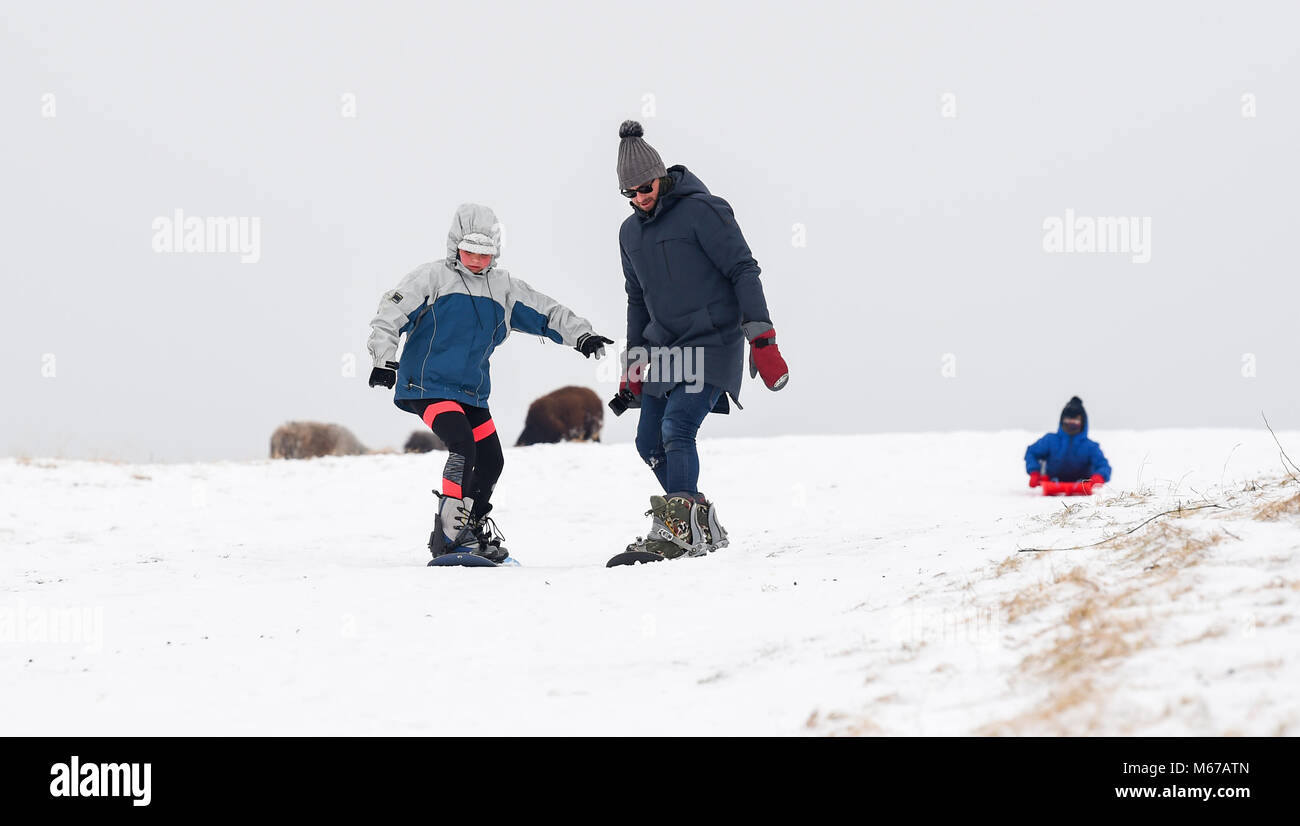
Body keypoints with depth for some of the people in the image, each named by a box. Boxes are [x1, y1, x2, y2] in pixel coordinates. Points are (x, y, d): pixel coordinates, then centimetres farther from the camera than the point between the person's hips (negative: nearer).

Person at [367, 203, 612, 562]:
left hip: (472, 392, 7)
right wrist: (385, 360, -23)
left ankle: (474, 529, 30)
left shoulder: (504, 288, 11)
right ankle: (452, 532, -25)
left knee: (490, 462, 9)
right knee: (462, 446, -25)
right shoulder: (432, 278, -5)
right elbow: (389, 317, -10)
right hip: (427, 385, -7)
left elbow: (546, 313, 12)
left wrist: (581, 336, -2)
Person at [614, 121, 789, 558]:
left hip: (712, 344, -8)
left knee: (677, 430, -22)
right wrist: (633, 362, 21)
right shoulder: (630, 232, 13)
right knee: (650, 443, 2)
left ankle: (677, 529, -25)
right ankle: (702, 525, 12)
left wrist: (762, 338, -18)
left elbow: (743, 270, -11)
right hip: (664, 348, 8)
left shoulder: (702, 210, -10)